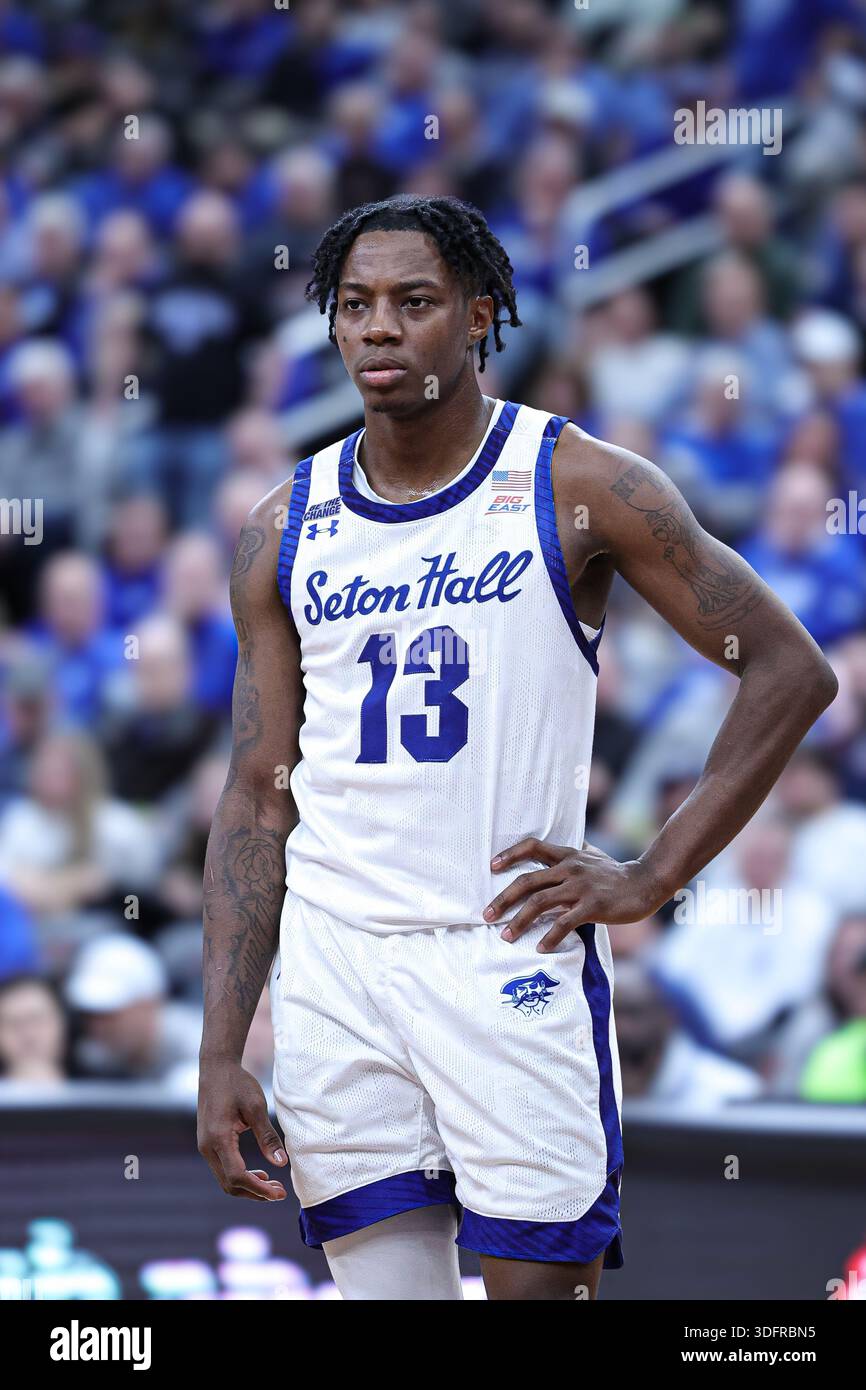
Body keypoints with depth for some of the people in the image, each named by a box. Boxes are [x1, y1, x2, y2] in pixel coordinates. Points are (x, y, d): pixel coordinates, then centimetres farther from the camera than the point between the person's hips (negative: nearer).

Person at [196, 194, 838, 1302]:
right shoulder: (285, 531, 10)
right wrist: (221, 1052, 3)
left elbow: (790, 670, 0)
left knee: (540, 1279, -6)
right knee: (381, 1284, 4)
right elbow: (258, 799, 10)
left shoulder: (577, 487, -1)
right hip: (330, 965, 3)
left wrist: (651, 878, -6)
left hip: (510, 960, -3)